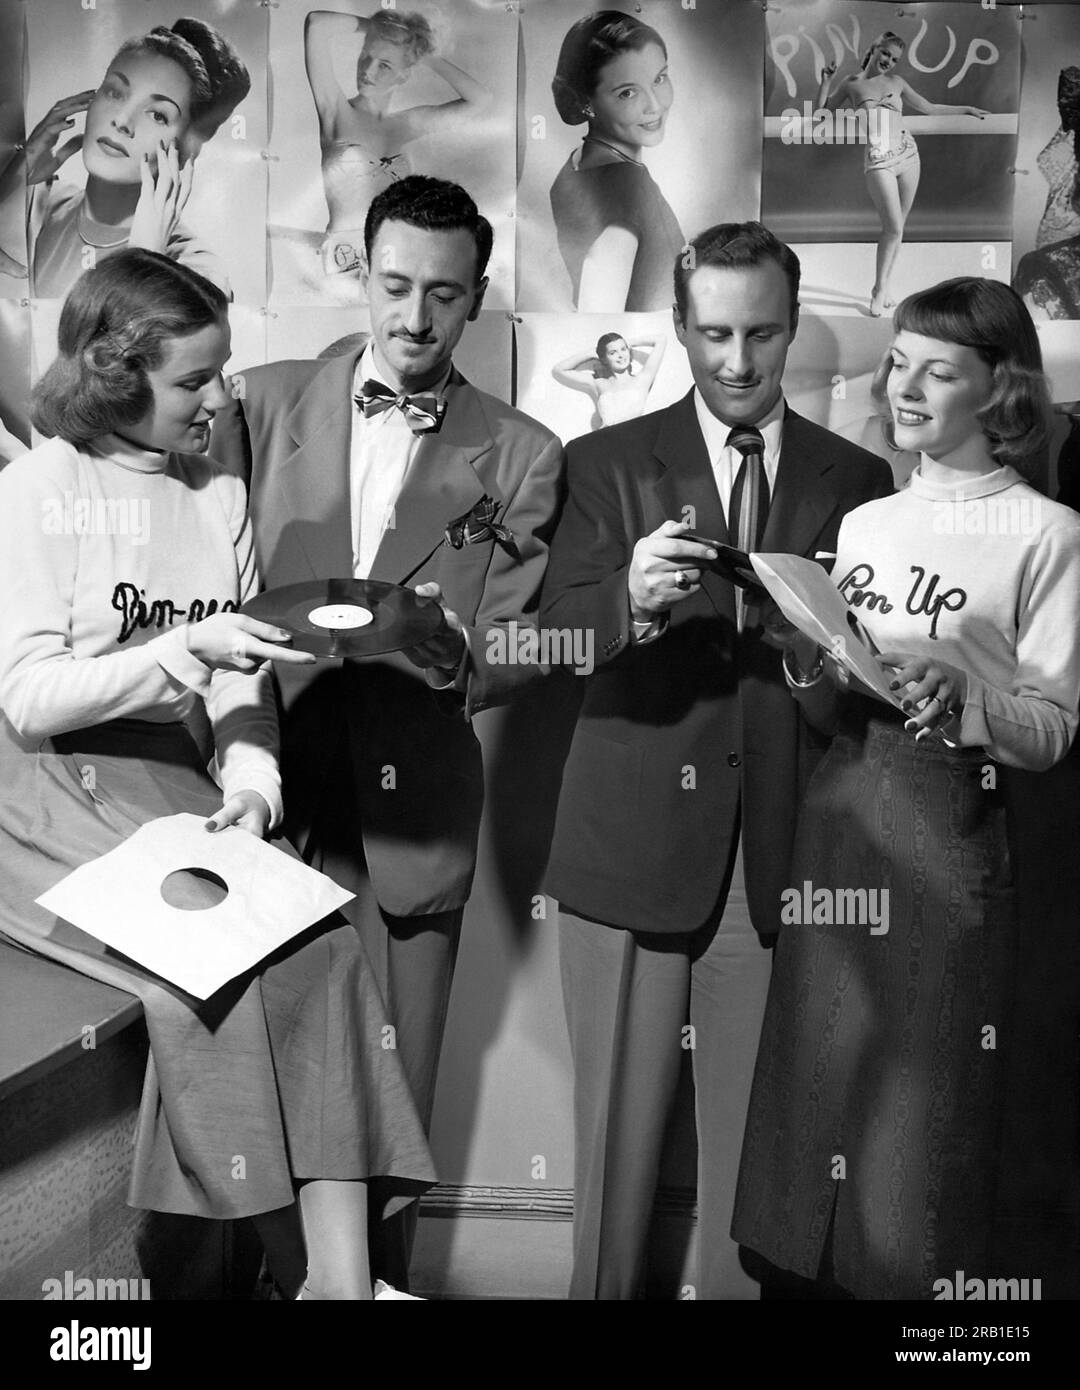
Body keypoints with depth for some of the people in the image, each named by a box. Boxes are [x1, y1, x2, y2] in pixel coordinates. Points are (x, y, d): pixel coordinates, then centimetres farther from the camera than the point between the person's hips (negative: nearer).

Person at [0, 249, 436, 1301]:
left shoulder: (221, 496, 13)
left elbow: (241, 685, 9)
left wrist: (251, 783, -10)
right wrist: (185, 649, -19)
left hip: (171, 782, 5)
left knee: (319, 943, -19)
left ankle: (344, 1271, -20)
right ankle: (298, 1260, -11)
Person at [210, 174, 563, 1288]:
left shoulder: (520, 456, 4)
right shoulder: (264, 403, 7)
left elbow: (515, 655, 1)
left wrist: (445, 657, -21)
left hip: (410, 808, 0)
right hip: (268, 788, 1)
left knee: (390, 1104, 7)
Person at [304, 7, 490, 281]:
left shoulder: (405, 124, 16)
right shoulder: (336, 112, 4)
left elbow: (479, 99, 17)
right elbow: (316, 24, -7)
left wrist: (426, 55, 14)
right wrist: (369, 25, 10)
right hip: (347, 267, -5)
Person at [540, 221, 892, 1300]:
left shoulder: (856, 479, 10)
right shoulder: (606, 464, 6)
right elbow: (553, 635, -7)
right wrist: (631, 597, -27)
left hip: (783, 859, 1)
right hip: (634, 850, -1)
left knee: (755, 1136, 6)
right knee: (616, 1128, 7)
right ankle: (602, 1288, 25)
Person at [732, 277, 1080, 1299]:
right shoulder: (862, 524, 11)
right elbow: (833, 715, 12)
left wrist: (960, 698, -23)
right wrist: (809, 658, -7)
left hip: (951, 832, -4)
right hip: (838, 820, 5)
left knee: (921, 1118, 3)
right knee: (815, 1090, 11)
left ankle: (914, 1276, 24)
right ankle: (814, 1271, 28)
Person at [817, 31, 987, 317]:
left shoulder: (896, 82, 12)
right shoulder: (852, 83, 5)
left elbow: (928, 108, 21)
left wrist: (966, 109, 23)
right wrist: (826, 81, -3)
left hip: (907, 154, 4)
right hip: (878, 160, -4)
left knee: (896, 227, 3)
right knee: (893, 228, -14)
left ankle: (884, 286, 12)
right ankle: (879, 289, -2)